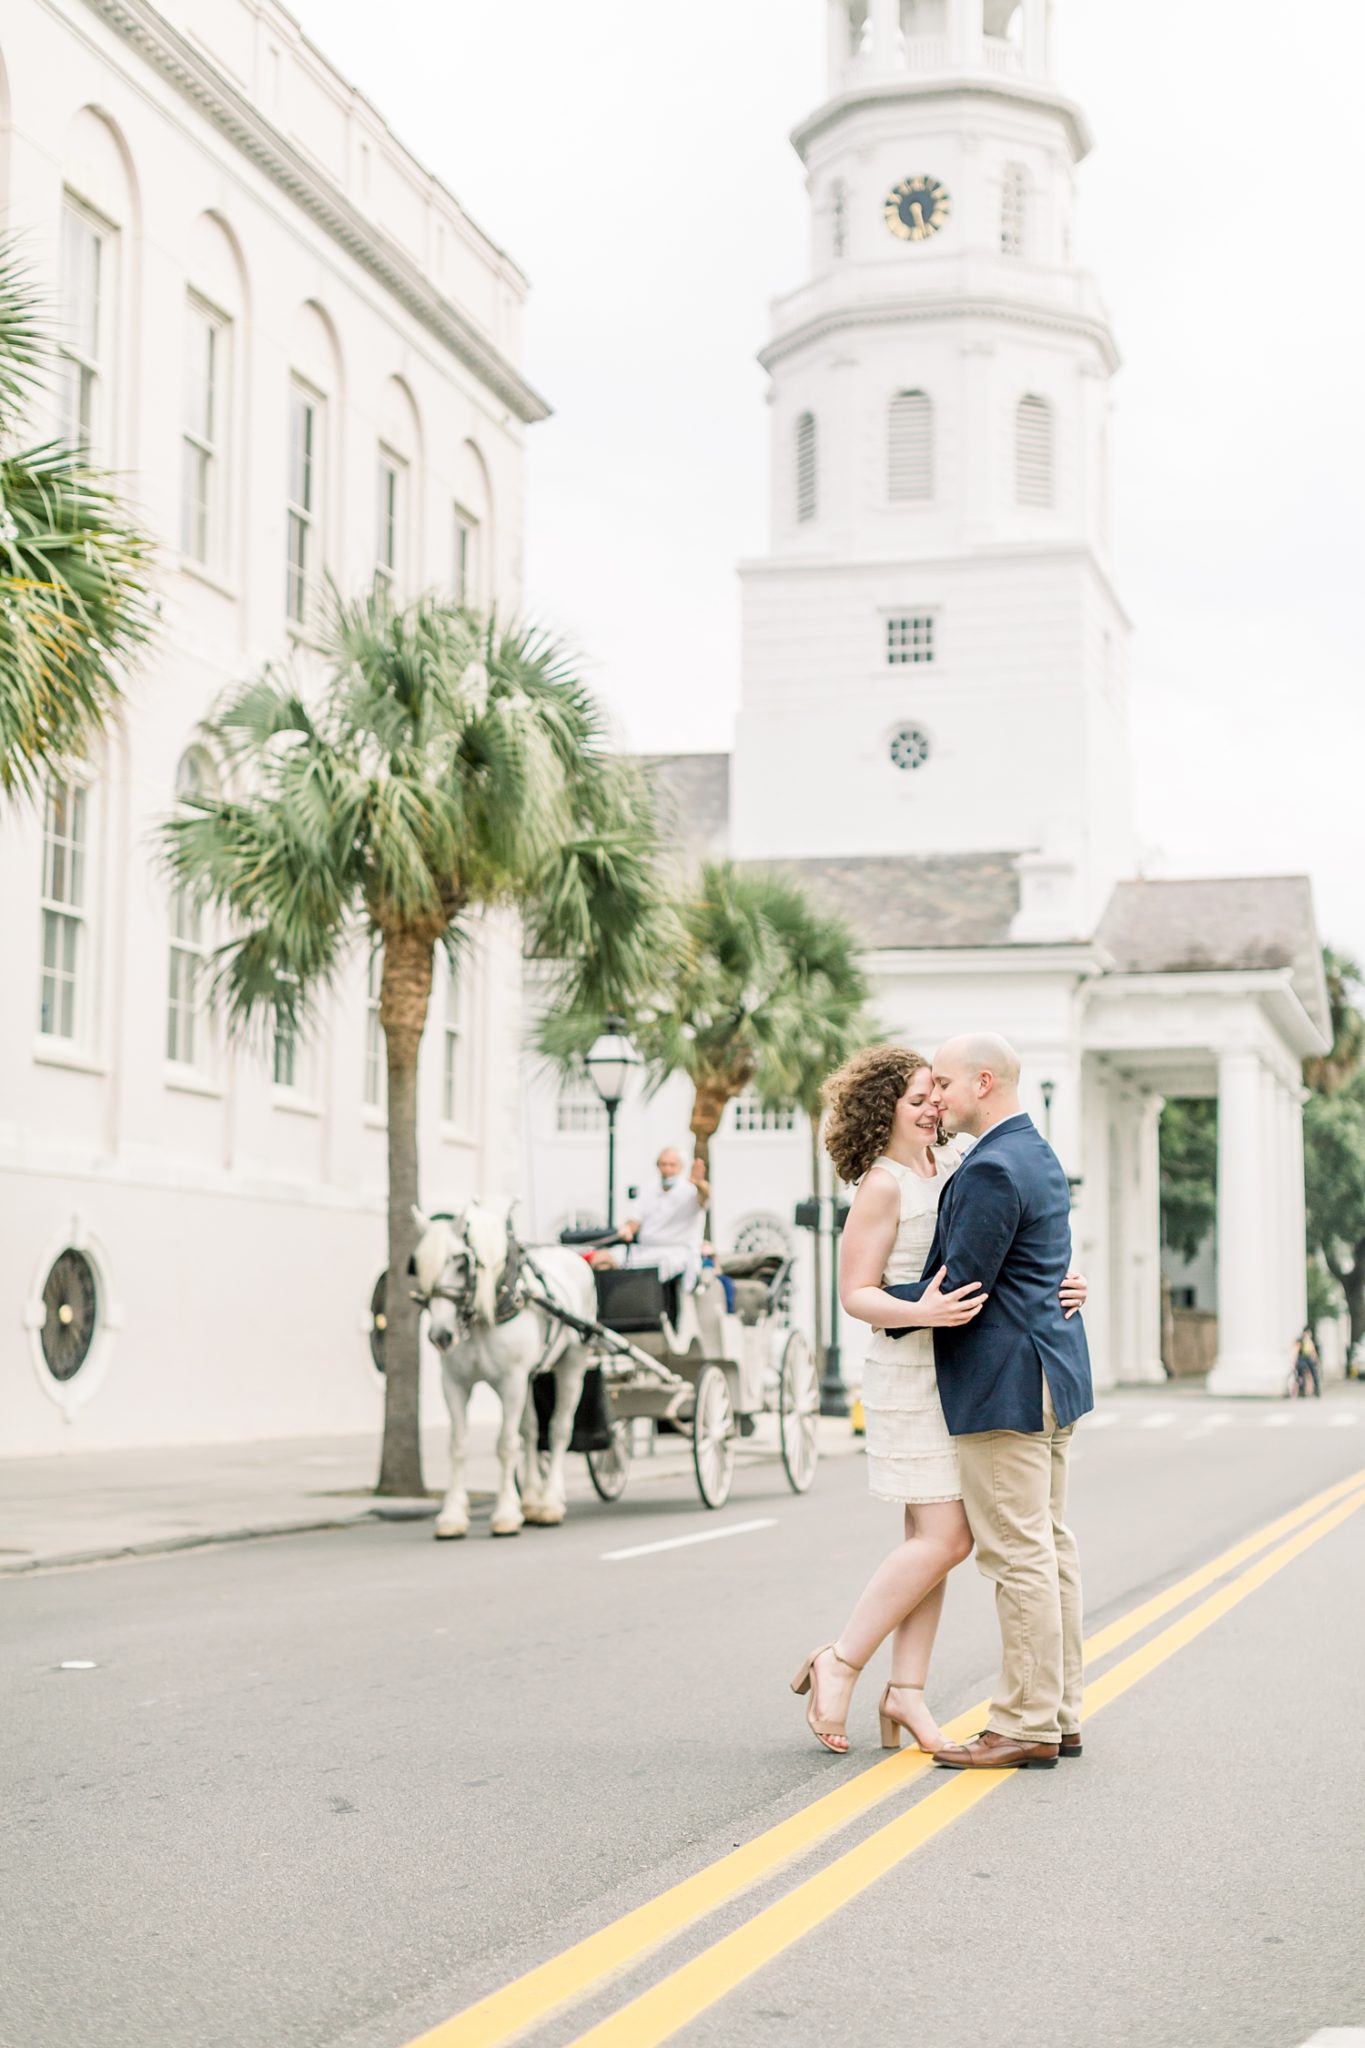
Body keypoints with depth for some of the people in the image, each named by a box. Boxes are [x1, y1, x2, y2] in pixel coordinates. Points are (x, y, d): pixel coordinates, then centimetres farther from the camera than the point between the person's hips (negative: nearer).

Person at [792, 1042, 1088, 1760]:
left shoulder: (956, 1164, 10)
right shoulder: (884, 1185, -11)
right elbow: (856, 1292, -13)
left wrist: (1059, 1284, 0)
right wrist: (921, 1313, -31)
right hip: (910, 1375, -7)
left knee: (932, 1537, 7)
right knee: (945, 1538, -10)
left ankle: (906, 1693, 12)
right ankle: (839, 1664, 2)